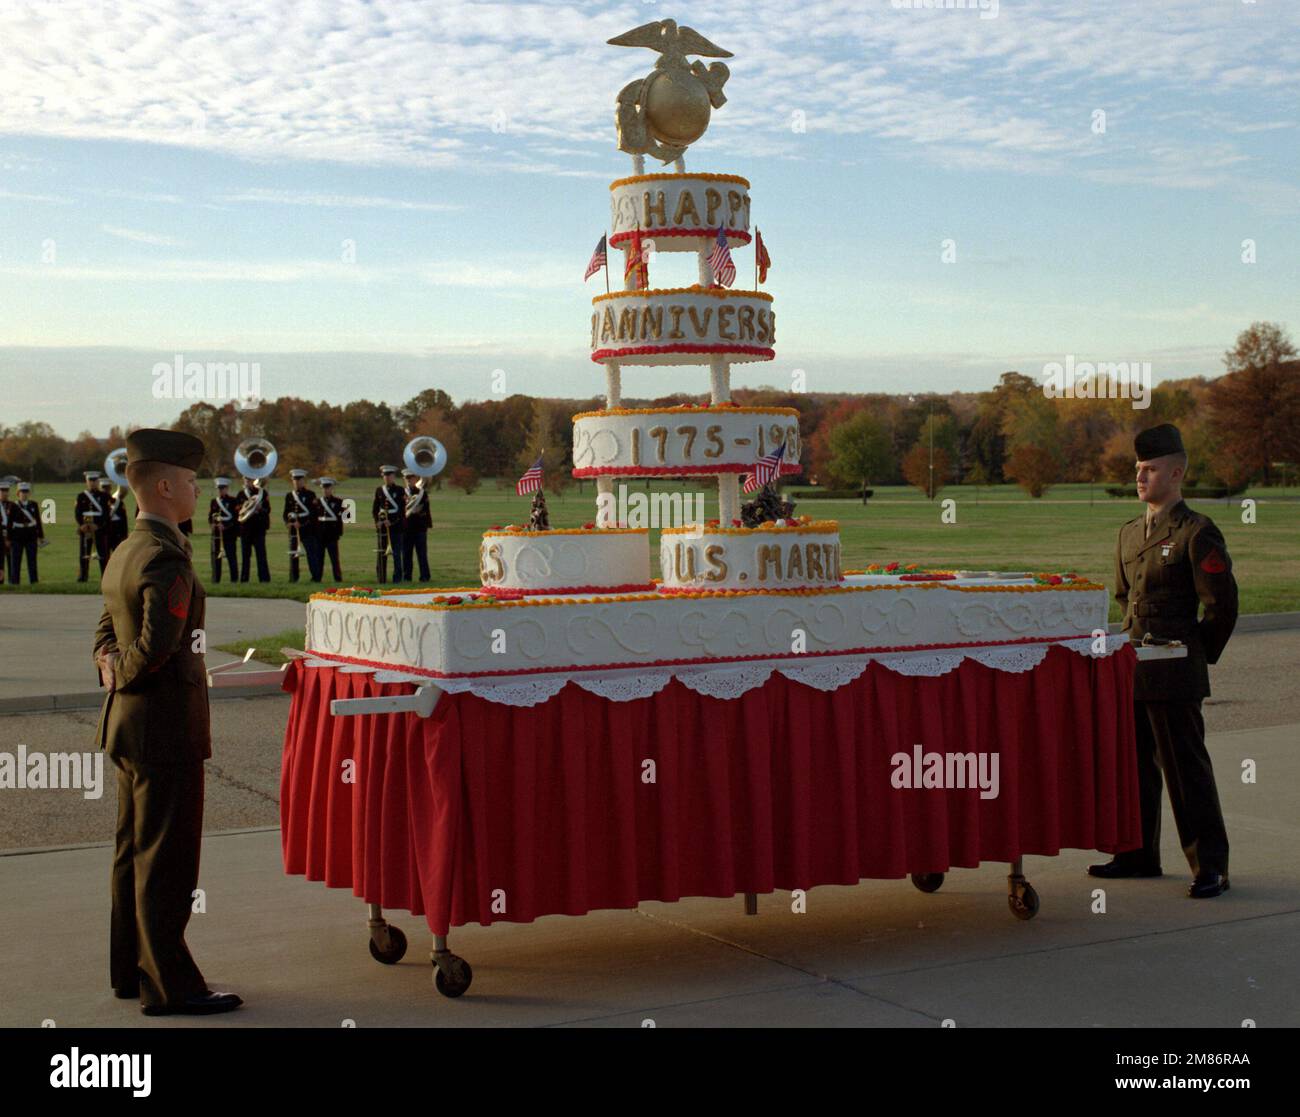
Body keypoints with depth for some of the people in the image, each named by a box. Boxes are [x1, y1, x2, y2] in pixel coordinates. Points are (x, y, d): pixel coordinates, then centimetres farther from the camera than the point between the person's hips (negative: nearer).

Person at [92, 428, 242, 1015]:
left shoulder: (122, 555, 12)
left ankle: (131, 970, 26)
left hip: (129, 722, 10)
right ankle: (169, 985, 3)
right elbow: (160, 643, -26)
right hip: (165, 723, -10)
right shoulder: (166, 559, -19)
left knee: (134, 852, 16)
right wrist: (125, 673, -9)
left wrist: (112, 666, 1)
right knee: (167, 857, -4)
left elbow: (106, 632, 20)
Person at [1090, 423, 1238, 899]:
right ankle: (1139, 854, 25)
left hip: (1173, 676, -7)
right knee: (1135, 763, 14)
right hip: (1131, 670, 8)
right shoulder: (1130, 533, 13)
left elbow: (1222, 605, -8)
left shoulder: (1197, 533, -9)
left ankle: (1210, 867, 4)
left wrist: (1196, 654, 0)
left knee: (1186, 767, -4)